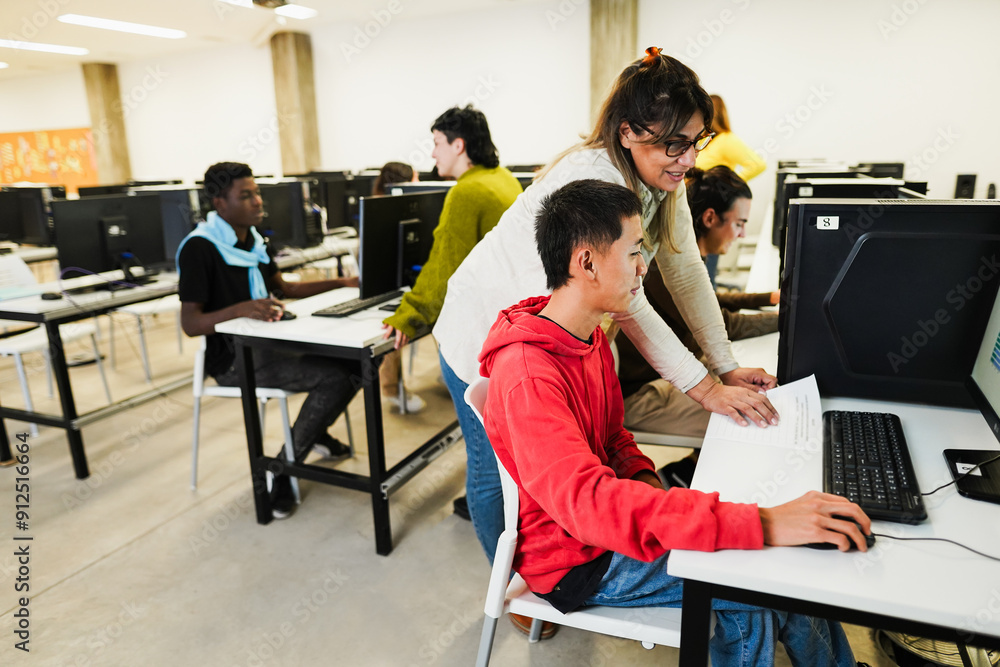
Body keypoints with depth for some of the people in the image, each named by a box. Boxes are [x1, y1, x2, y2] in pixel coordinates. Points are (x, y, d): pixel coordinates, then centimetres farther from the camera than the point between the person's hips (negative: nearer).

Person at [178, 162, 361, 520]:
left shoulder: (252, 239, 11)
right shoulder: (199, 247, -16)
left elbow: (282, 288, 20)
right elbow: (190, 323, -19)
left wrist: (342, 282, 10)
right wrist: (241, 308, -37)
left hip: (266, 342, 9)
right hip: (232, 359, -8)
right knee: (335, 377, -24)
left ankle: (317, 433, 20)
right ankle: (282, 473, -10)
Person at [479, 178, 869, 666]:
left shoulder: (590, 335, 2)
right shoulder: (527, 374, -29)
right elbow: (585, 500, -40)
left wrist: (645, 479, -10)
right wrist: (762, 524, -43)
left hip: (607, 518, 8)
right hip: (574, 560, -8)